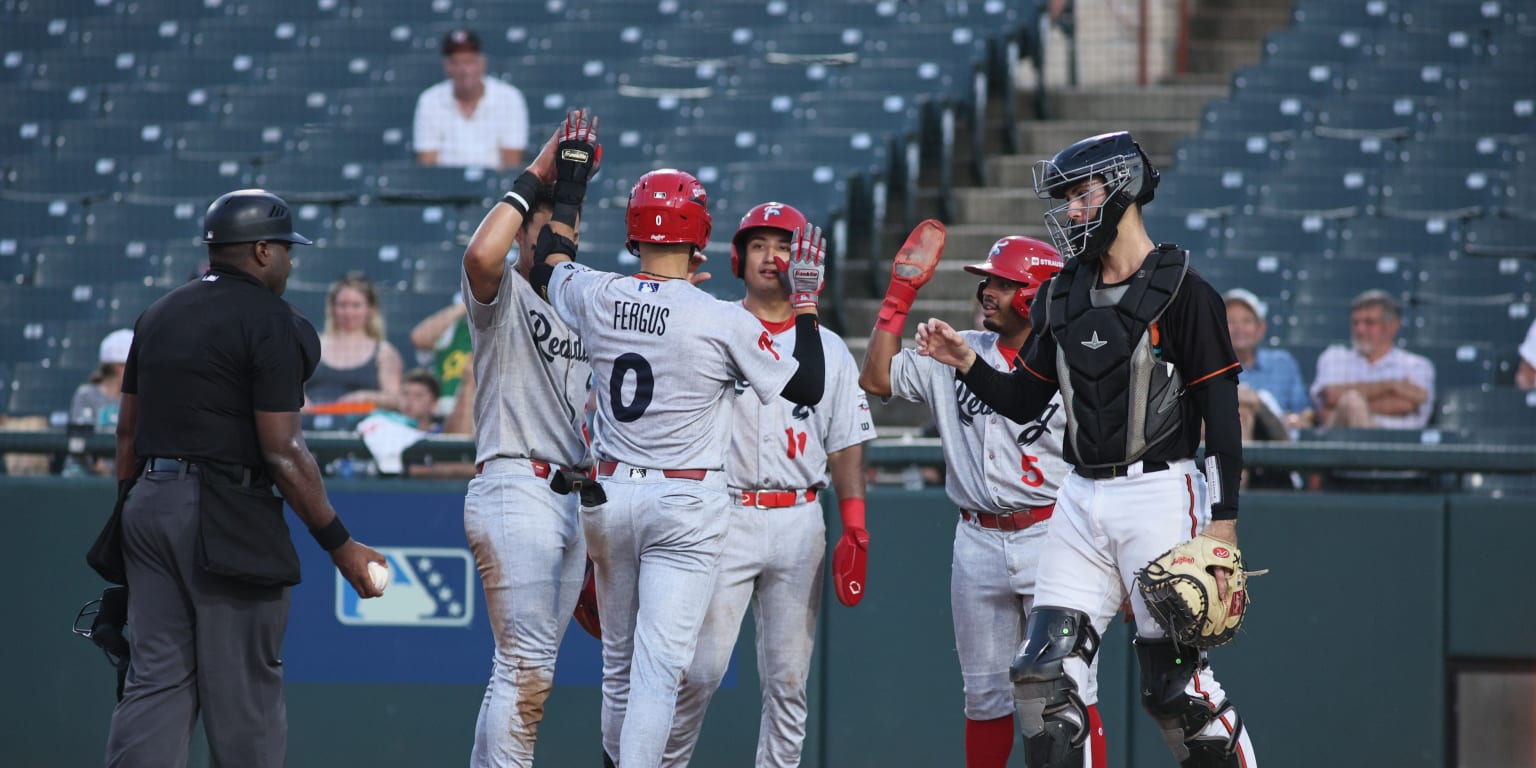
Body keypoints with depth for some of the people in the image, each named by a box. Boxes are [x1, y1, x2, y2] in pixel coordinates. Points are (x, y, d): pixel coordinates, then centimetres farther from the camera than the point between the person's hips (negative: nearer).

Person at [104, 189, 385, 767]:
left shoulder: (157, 315, 15)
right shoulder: (271, 322, -8)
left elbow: (127, 431, 16)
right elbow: (282, 451, -14)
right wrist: (339, 544, -11)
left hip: (149, 504, 7)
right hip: (228, 521, -7)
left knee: (155, 681, 5)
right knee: (244, 693, -1)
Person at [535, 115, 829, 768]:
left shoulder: (595, 298, -2)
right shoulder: (722, 321, -14)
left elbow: (548, 261, 22)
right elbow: (807, 388, -4)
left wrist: (571, 176, 32)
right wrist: (806, 301, 5)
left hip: (609, 495, 5)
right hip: (687, 506, -5)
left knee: (619, 656, 19)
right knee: (660, 662, -8)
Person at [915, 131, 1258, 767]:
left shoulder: (1180, 291, -7)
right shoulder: (1065, 296, 13)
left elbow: (1221, 413, -10)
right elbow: (1024, 402, 18)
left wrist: (1223, 520, -16)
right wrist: (966, 364, 1)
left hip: (1159, 493, -7)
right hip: (1082, 496, 7)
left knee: (1175, 682, -7)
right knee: (1044, 672, 0)